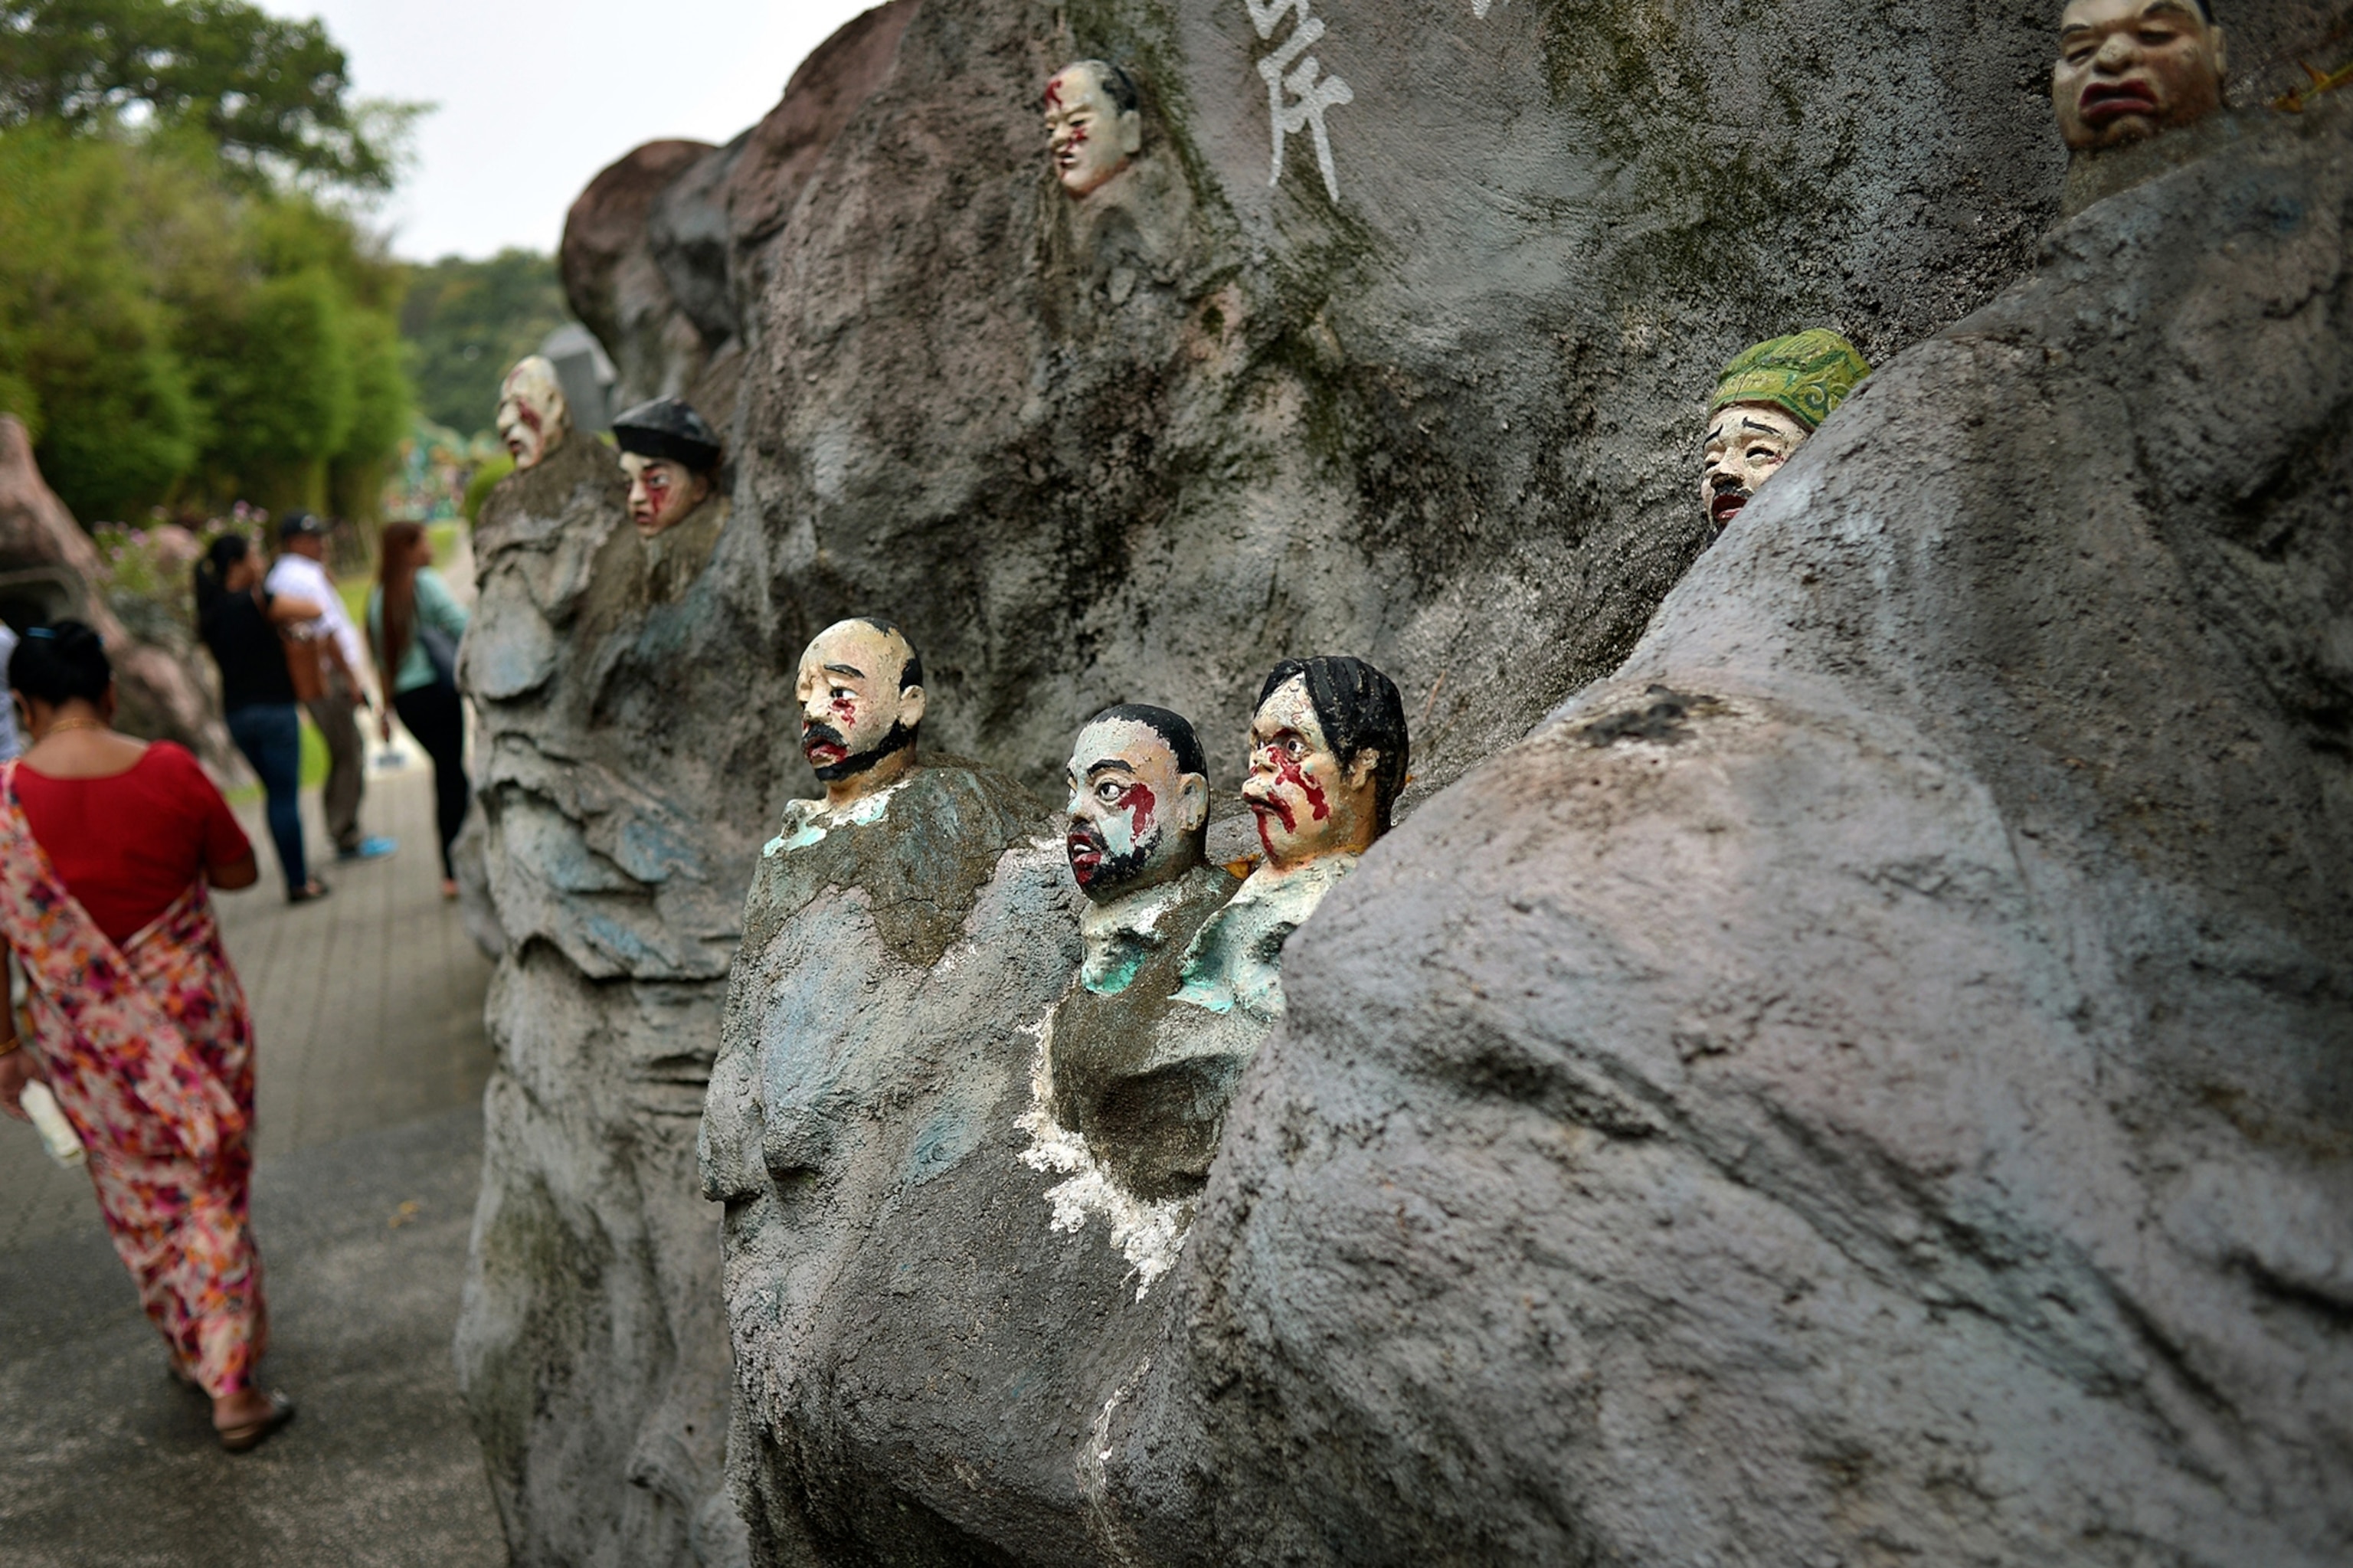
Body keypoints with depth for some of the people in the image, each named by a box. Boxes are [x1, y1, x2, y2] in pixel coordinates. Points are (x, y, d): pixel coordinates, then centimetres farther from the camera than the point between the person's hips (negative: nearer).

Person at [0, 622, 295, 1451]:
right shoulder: (170, 772, -13)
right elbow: (240, 872, 0)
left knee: (140, 1197, 20)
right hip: (195, 1016, 0)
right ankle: (234, 1388, 12)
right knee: (214, 1195, 10)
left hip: (88, 1040, 1)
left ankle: (190, 1349, 38)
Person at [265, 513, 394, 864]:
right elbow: (326, 633, -18)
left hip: (308, 680, 10)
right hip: (328, 679, -10)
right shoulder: (305, 577, -14)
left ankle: (342, 834, 21)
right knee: (348, 757, -7)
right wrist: (351, 679, -15)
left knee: (343, 756, 16)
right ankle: (348, 840, -4)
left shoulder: (277, 576, 18)